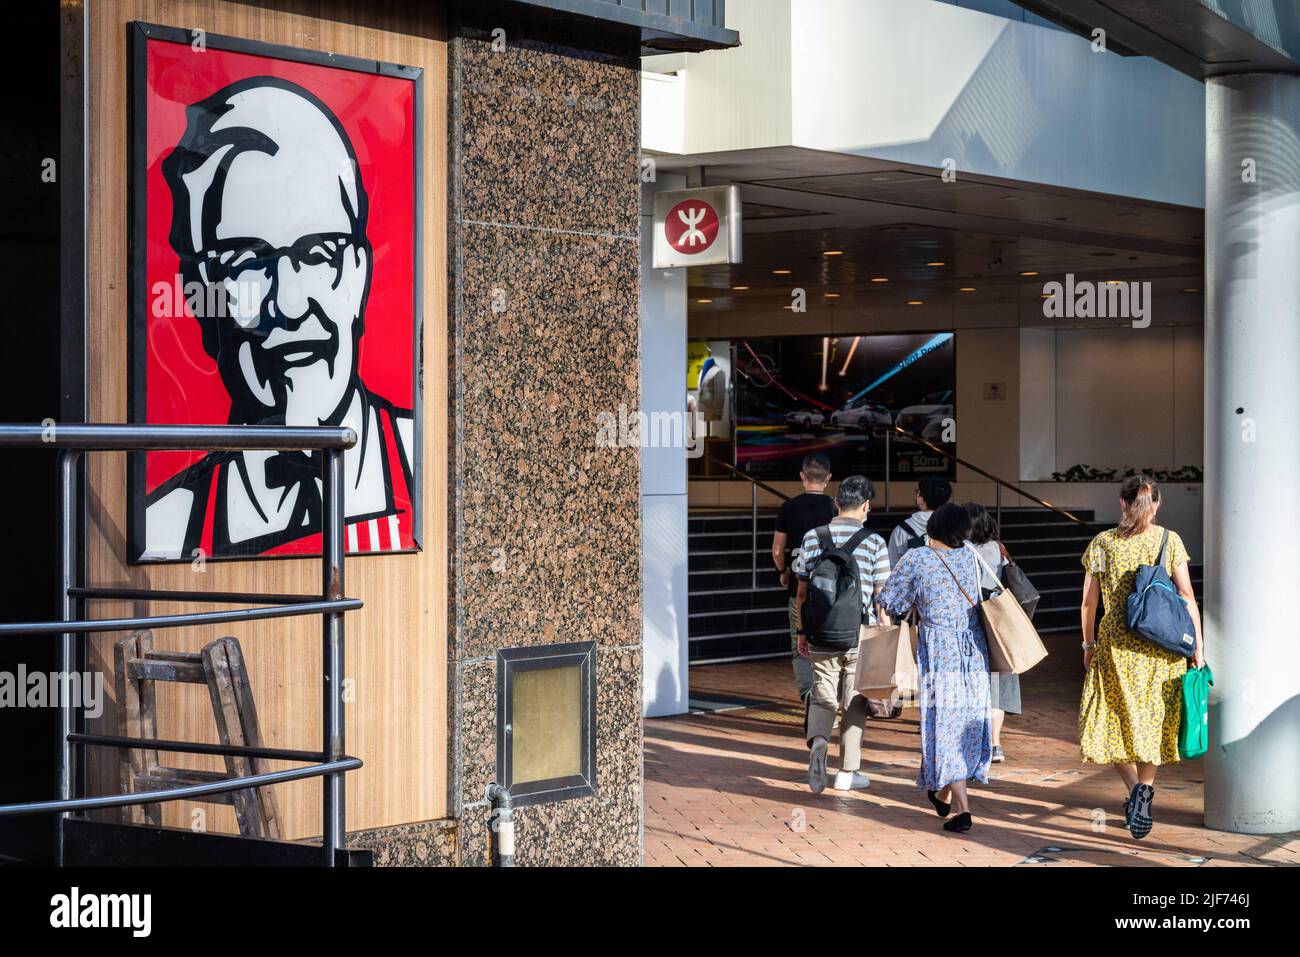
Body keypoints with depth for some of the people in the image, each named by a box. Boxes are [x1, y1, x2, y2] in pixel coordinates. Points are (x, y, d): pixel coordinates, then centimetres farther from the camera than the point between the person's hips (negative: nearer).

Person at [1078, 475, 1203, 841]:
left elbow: (1088, 602, 4)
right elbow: (1187, 597, -4)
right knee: (1151, 721, 14)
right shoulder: (1170, 541, -1)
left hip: (1116, 645, -1)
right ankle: (1145, 791, 7)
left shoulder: (1102, 543, 0)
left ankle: (1135, 787, -11)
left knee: (1113, 721, 9)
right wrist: (1197, 645, 0)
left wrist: (1089, 644, 16)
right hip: (1162, 646, 1)